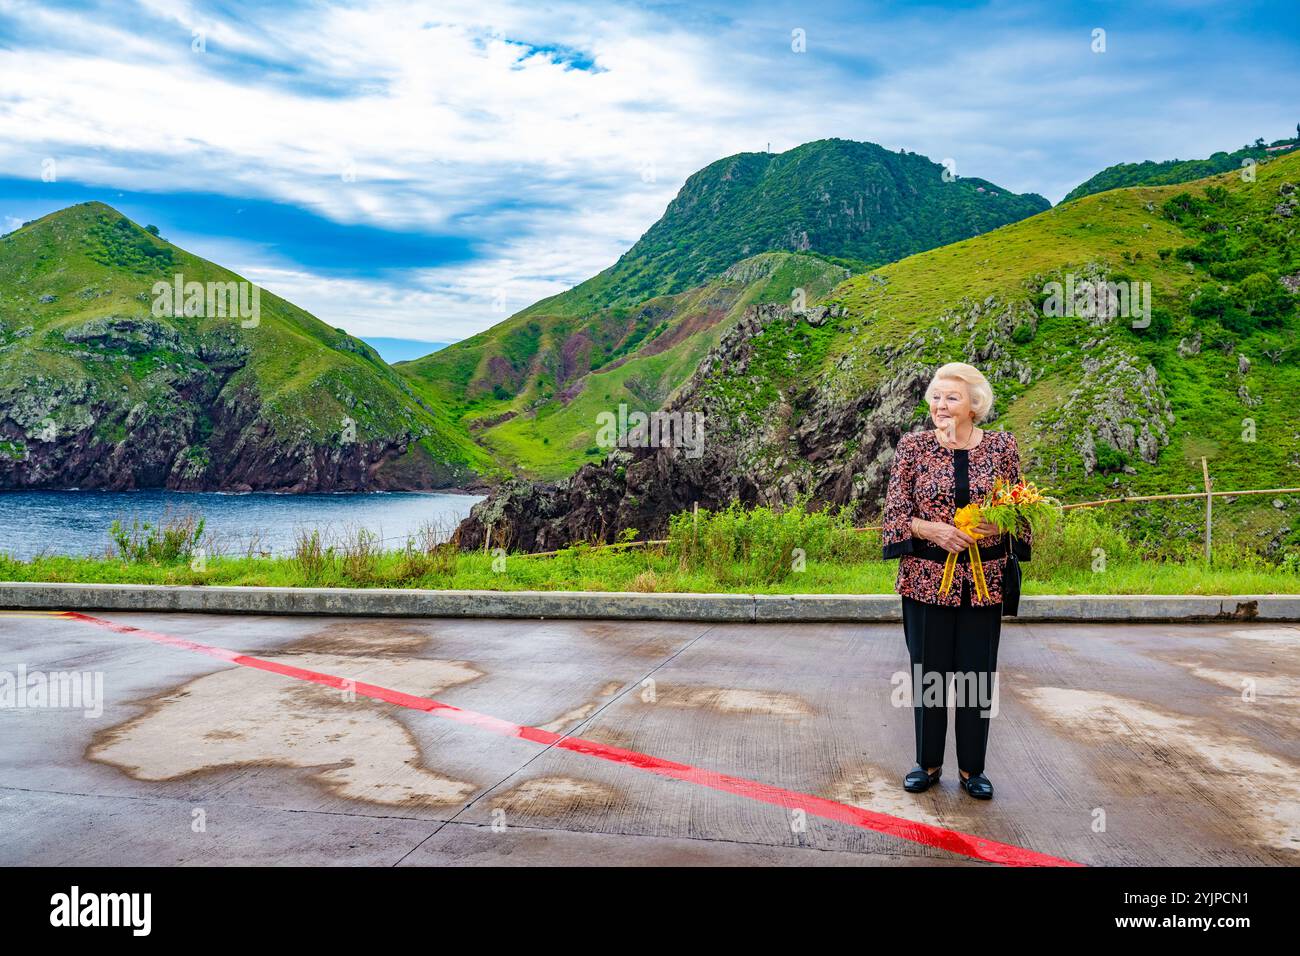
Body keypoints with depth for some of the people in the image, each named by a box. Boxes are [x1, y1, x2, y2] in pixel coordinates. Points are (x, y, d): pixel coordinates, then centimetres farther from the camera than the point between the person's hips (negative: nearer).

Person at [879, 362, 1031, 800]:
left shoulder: (1002, 446, 2)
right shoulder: (912, 446, -1)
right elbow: (895, 513, -2)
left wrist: (999, 527, -13)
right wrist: (933, 529, -18)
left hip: (983, 579, 1)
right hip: (927, 578, -1)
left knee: (978, 674, 7)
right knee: (928, 672, 7)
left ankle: (972, 768, 24)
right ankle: (927, 763, 24)